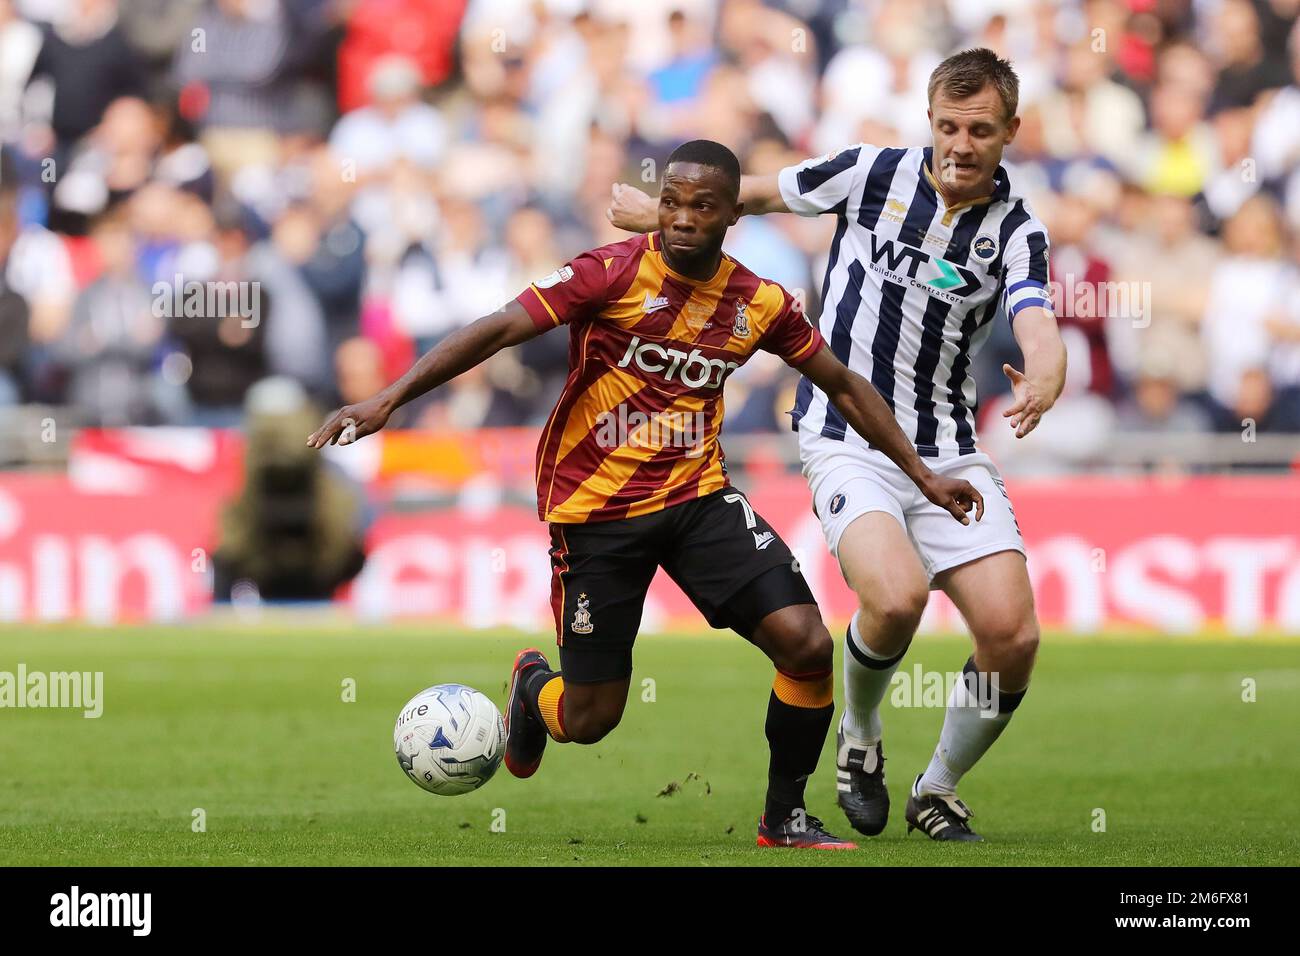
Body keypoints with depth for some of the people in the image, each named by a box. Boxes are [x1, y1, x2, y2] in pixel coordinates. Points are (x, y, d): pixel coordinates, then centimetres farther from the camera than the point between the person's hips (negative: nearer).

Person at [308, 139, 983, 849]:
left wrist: (921, 475, 16)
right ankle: (533, 686, 39)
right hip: (595, 511, -3)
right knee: (589, 720, -1)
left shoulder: (760, 305, 0)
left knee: (807, 644, -16)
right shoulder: (612, 273, -13)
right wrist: (389, 399, -29)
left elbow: (842, 386, 15)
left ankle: (784, 817, 5)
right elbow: (496, 332, -20)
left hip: (698, 497, 3)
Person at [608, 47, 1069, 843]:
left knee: (1012, 634, -12)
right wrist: (657, 210, 20)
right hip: (848, 440, -2)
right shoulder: (873, 173, -5)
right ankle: (859, 739, 5)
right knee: (896, 597, -28)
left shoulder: (1016, 230, -5)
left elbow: (1038, 327, -24)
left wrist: (1044, 381, -46)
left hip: (949, 449, 2)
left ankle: (938, 792, 15)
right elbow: (762, 191, 12)